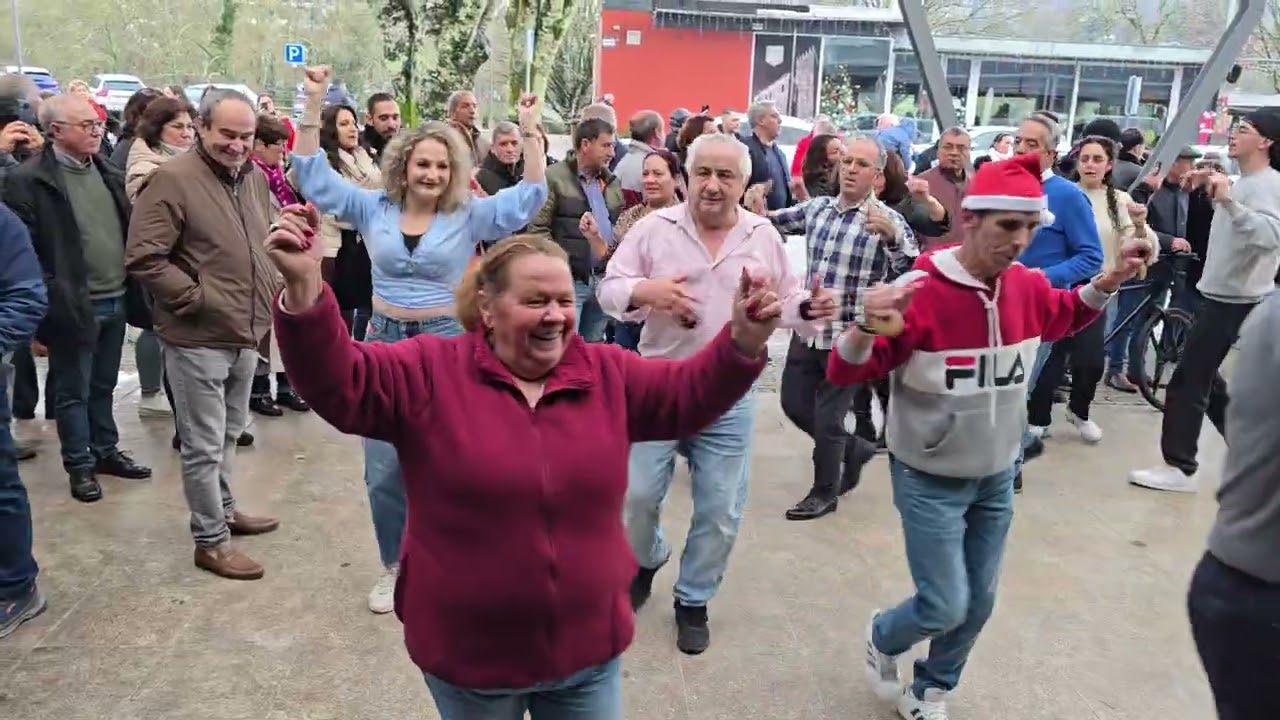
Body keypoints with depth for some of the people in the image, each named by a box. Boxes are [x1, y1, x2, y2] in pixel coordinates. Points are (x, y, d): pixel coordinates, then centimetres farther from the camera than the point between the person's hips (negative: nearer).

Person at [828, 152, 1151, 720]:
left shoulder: (1029, 286, -6)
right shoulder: (918, 292, -25)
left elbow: (1062, 317, 20)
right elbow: (844, 373, -24)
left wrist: (1108, 282, 3)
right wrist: (868, 329, -44)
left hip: (997, 477, 6)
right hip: (930, 479, -6)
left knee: (978, 603, 14)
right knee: (945, 606, -3)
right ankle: (882, 641, 32)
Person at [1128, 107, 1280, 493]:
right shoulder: (1245, 182, 14)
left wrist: (1229, 200, -45)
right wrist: (1211, 188, 18)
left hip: (1234, 299, -10)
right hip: (1222, 294, 10)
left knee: (1187, 381, -8)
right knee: (1204, 378, 17)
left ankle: (1179, 468, -2)